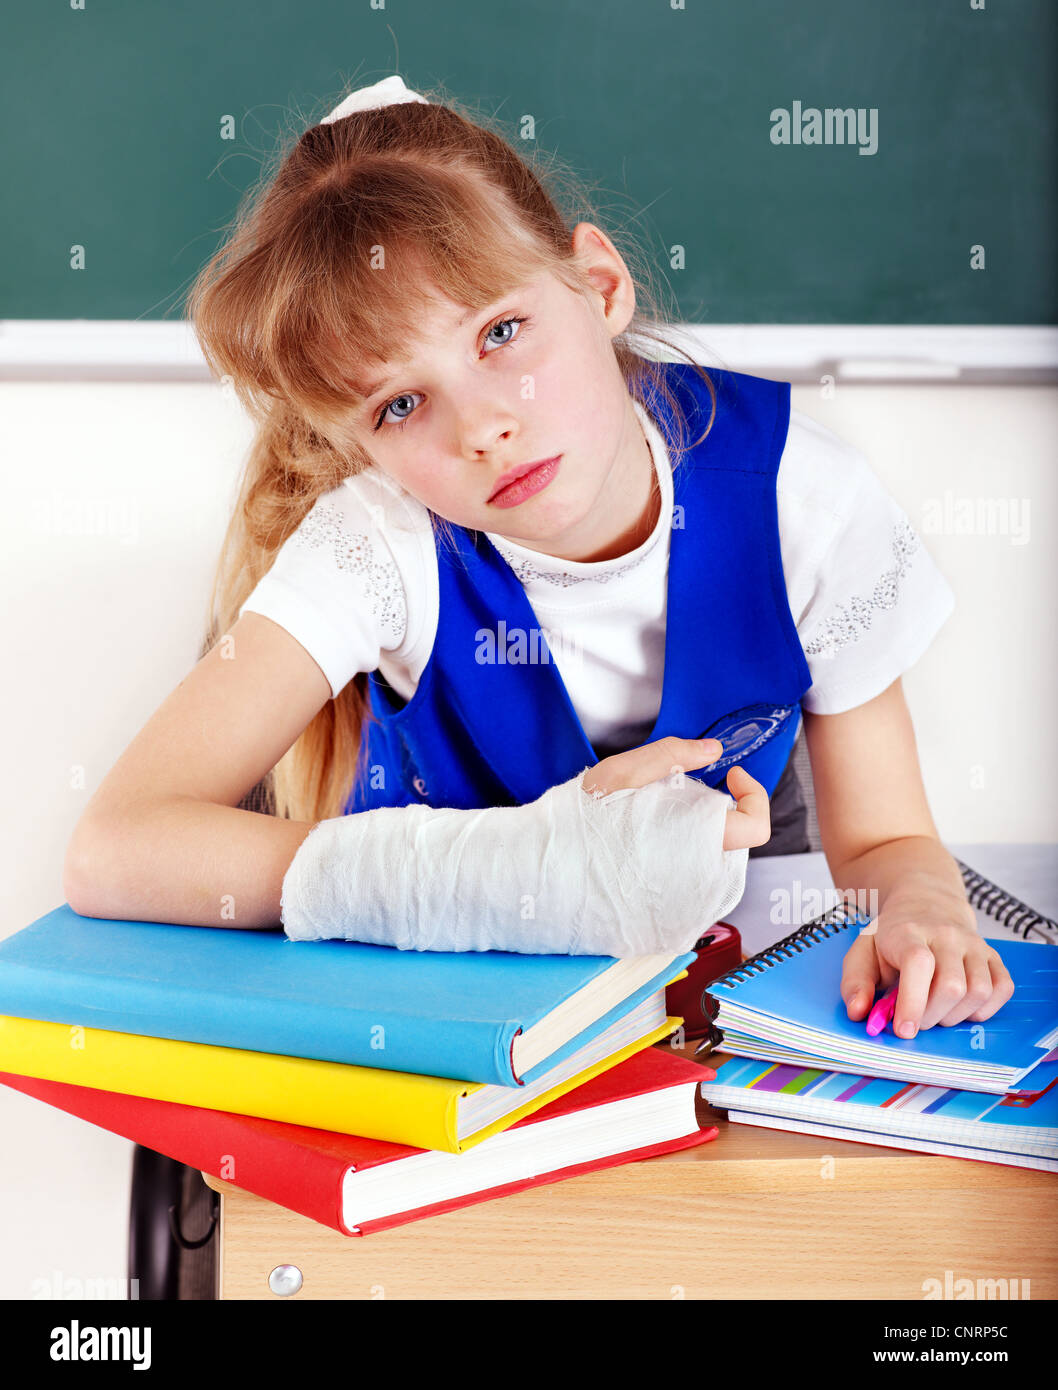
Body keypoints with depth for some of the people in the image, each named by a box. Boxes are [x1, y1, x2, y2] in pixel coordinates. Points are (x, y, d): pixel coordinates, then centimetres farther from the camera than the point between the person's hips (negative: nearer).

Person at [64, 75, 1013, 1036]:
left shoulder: (801, 497, -18)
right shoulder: (381, 536, -24)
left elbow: (884, 839, -8)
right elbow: (111, 852, -32)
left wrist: (922, 913, -33)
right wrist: (528, 862, -38)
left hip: (727, 967, 2)